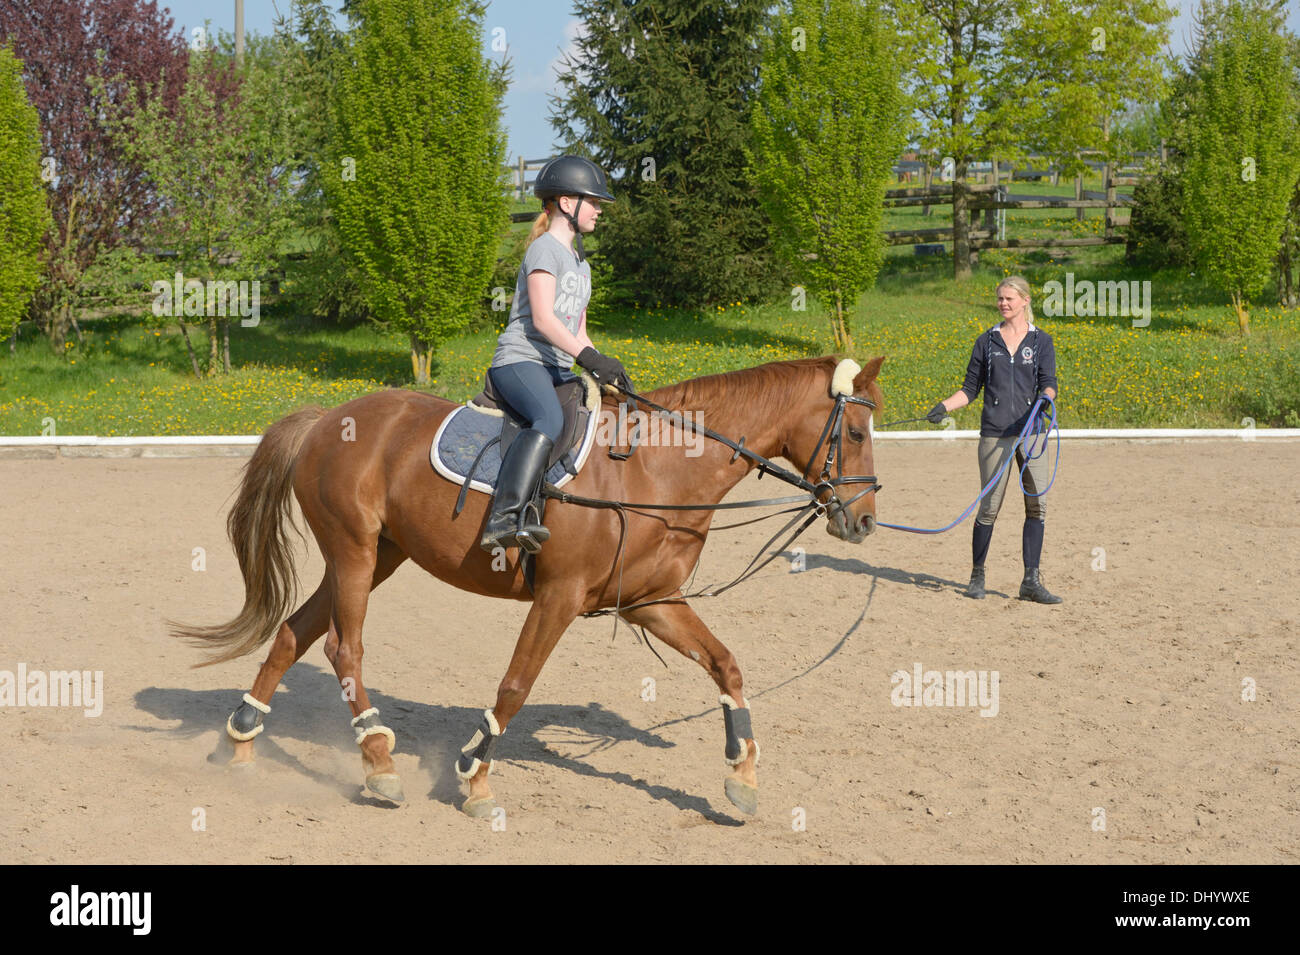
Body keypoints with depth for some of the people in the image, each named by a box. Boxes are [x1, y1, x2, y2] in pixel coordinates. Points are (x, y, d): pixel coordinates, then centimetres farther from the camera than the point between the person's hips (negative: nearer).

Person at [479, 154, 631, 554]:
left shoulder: (580, 264, 27)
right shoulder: (545, 249, -3)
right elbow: (542, 319, -16)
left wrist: (606, 371, 13)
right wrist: (587, 356, -27)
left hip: (557, 370, 10)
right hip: (520, 360, -10)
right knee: (550, 420, -37)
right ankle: (504, 518, -50)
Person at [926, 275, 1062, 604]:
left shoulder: (1041, 341, 7)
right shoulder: (986, 342, 9)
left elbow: (1048, 383, -1)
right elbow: (971, 388, 11)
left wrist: (1045, 396, -24)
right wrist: (944, 406, -4)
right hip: (995, 433, 0)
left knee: (1037, 504, -6)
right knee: (990, 506, 0)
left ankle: (1031, 581, -2)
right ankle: (977, 576, 15)